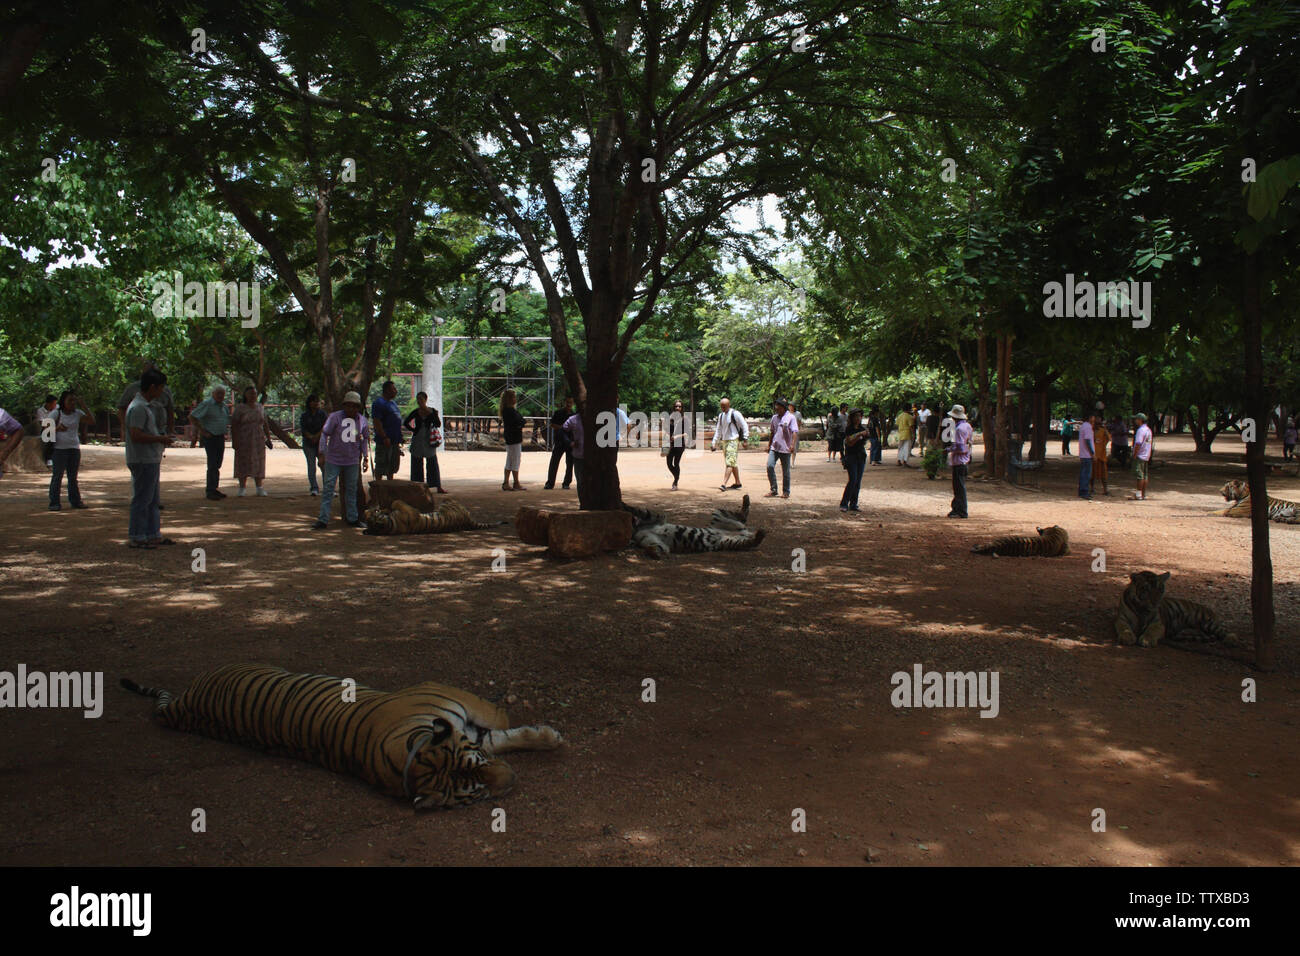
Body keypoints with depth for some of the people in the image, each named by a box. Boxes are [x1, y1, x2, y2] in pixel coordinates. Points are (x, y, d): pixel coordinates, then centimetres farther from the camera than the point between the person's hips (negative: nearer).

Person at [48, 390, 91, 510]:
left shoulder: (77, 413, 8)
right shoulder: (57, 413, -2)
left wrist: (82, 404, -7)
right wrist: (57, 428, -26)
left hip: (75, 448, 4)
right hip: (60, 448, -4)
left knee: (73, 477, 11)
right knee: (57, 476, -2)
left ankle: (75, 501, 16)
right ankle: (54, 503, 0)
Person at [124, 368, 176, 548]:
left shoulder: (147, 405, 16)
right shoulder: (139, 407, -17)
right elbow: (136, 435, -25)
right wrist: (160, 439, -17)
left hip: (151, 460, 11)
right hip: (143, 460, -11)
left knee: (152, 500, 15)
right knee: (142, 499, -4)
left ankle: (153, 535, 22)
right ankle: (137, 538, 2)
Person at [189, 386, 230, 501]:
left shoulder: (223, 405, 13)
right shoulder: (206, 404, -10)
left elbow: (228, 419, 30)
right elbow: (192, 417, -14)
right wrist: (202, 431, -15)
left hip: (221, 437, 7)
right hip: (210, 437, -7)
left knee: (217, 464, 11)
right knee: (213, 464, -10)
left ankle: (214, 488, 20)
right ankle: (210, 491, -7)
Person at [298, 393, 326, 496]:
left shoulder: (322, 413, 4)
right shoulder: (304, 415, 4)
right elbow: (303, 429, -2)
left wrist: (317, 436, -14)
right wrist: (311, 437, -15)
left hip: (320, 442, 0)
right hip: (308, 443, 0)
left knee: (324, 464, -6)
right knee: (311, 465, -2)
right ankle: (314, 488, 5)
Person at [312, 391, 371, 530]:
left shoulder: (362, 420, 4)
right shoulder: (335, 417, -8)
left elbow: (365, 439, 15)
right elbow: (324, 434, -4)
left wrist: (366, 458, 13)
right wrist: (322, 453, -9)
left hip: (353, 461, 3)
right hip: (333, 460, -3)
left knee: (351, 490, 11)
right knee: (328, 489, -4)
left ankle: (353, 518, 21)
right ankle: (323, 519, -2)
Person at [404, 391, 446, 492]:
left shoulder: (432, 411, -1)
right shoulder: (415, 412, 3)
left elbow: (438, 425, -9)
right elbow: (405, 423, 12)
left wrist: (431, 413, -16)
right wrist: (413, 430, 0)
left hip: (429, 441, -2)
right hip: (417, 441, 2)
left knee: (432, 464, -3)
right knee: (417, 464, 4)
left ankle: (438, 487, -2)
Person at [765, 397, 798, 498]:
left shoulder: (790, 417, -5)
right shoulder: (774, 417, 12)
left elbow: (795, 432, -13)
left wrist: (793, 444, -27)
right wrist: (769, 444, 20)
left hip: (785, 448, -4)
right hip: (774, 447, 4)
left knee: (786, 471, 4)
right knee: (770, 466, -12)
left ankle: (786, 492, 17)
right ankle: (773, 490, -2)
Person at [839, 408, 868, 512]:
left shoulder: (862, 428, 11)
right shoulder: (848, 429, -6)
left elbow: (864, 443, 16)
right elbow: (850, 442, -15)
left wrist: (865, 437, -4)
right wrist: (859, 435, -22)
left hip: (861, 456, 6)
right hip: (851, 456, -6)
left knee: (858, 481, 2)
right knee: (853, 480, -15)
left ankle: (853, 504, 8)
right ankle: (844, 504, -9)